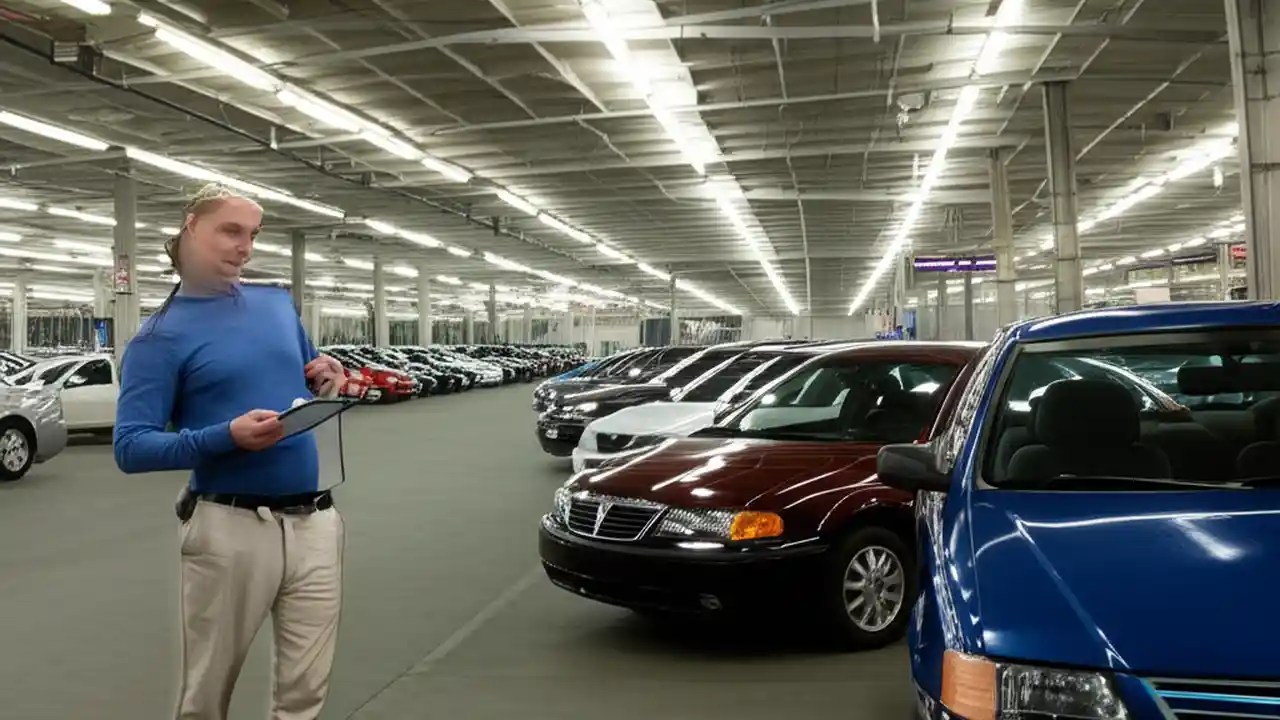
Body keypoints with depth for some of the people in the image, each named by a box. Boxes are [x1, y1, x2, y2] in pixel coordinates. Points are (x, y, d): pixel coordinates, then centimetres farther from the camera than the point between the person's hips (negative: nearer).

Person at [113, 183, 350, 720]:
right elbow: (131, 447, -10)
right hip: (229, 530, -4)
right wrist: (227, 437, -25)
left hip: (314, 521, 4)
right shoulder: (163, 334, -5)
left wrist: (325, 379, 1)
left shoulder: (279, 304, 11)